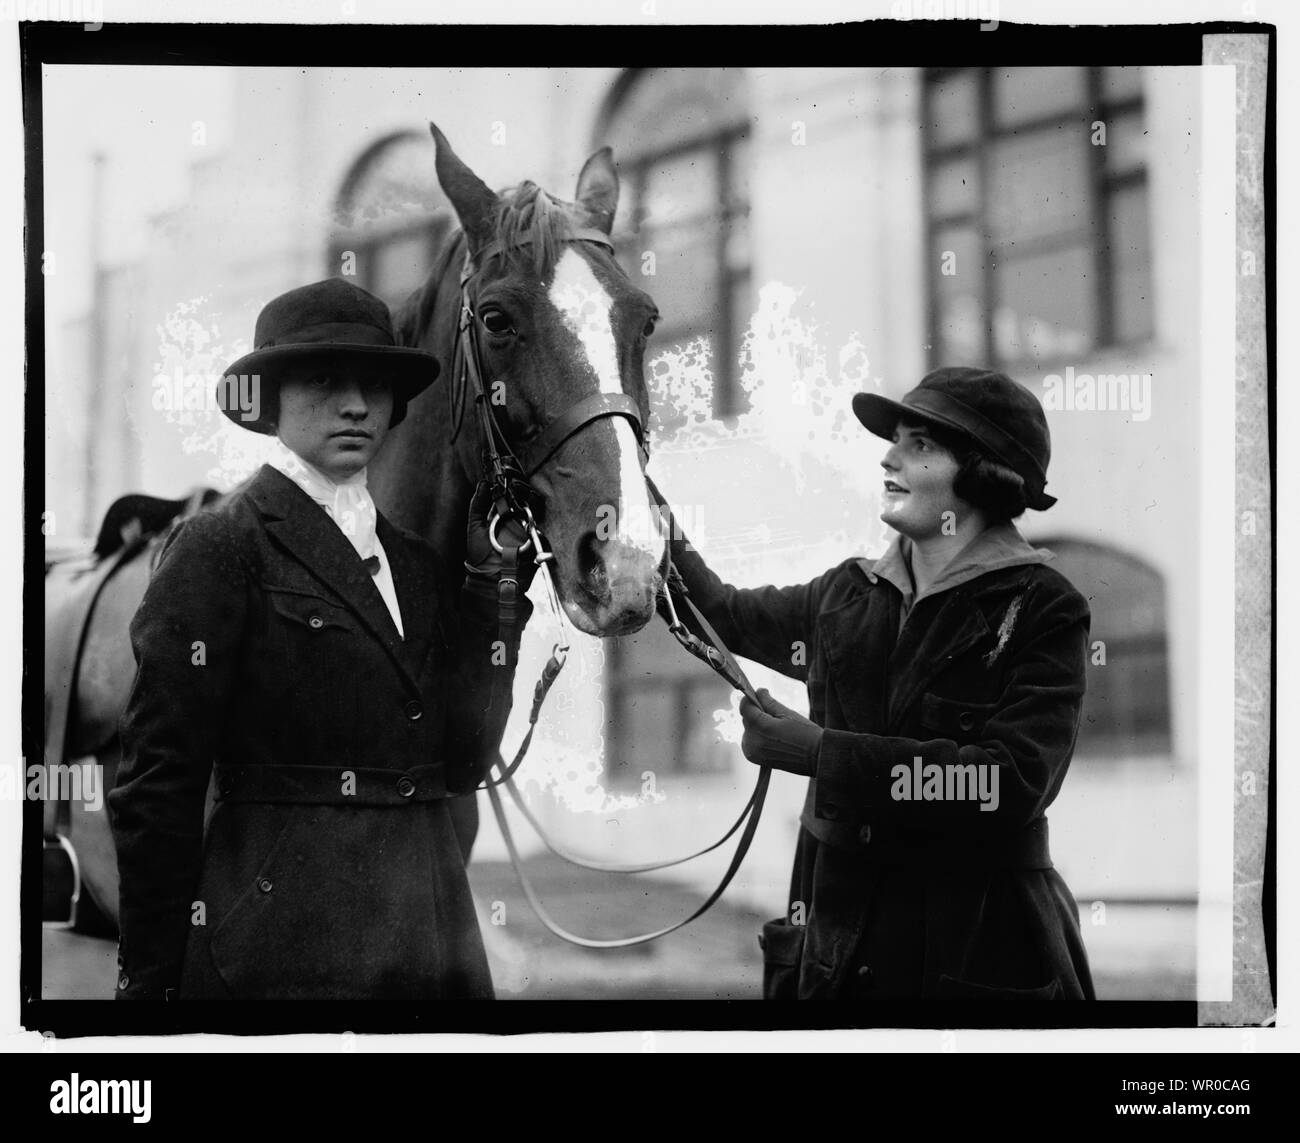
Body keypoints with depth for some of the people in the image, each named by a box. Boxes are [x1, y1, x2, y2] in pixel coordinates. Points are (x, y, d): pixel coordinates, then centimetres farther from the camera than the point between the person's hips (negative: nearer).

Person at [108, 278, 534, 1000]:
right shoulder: (219, 546, -5)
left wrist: (489, 580, 0)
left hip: (439, 938, 6)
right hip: (282, 952, -6)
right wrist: (149, 980, -11)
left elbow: (465, 764, 4)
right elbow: (157, 785, -9)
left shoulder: (413, 559, 13)